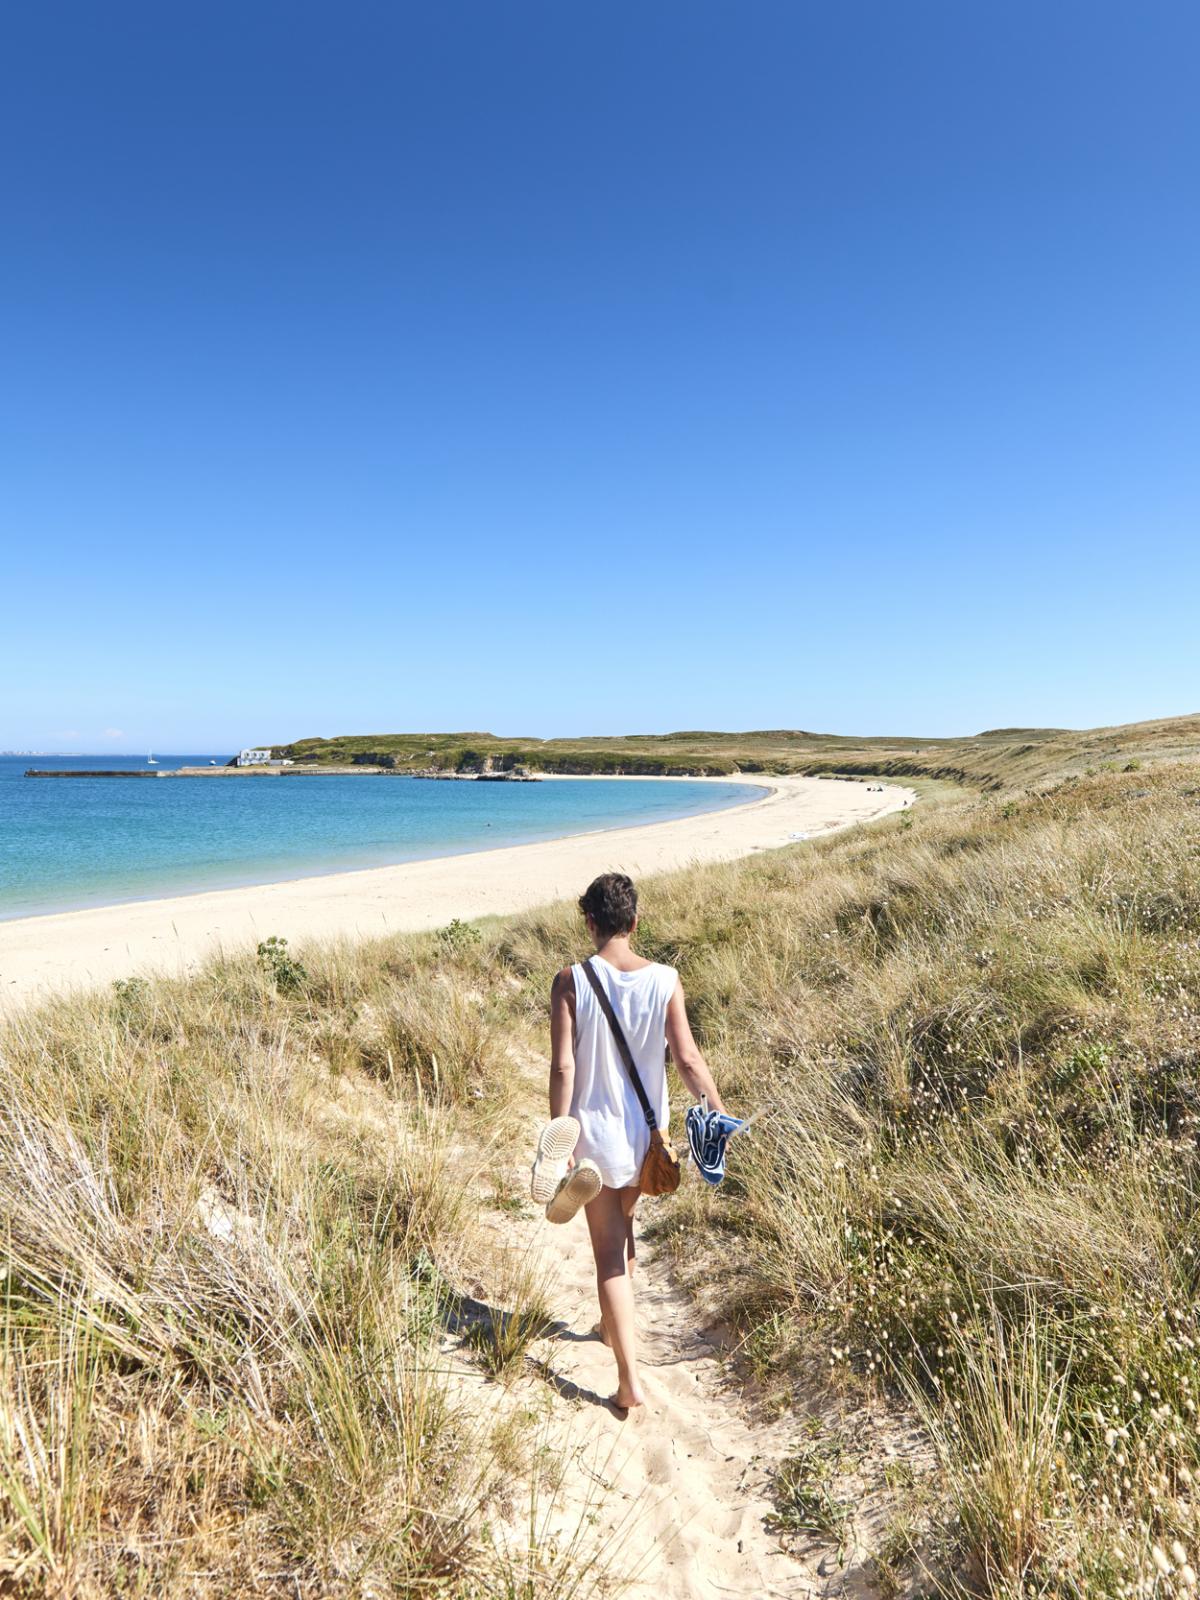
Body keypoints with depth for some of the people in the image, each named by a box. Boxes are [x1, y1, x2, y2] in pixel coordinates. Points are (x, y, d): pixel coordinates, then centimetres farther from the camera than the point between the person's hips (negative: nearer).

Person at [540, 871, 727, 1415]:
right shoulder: (664, 980, -11)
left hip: (594, 1134, -3)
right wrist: (719, 1110, 4)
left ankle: (629, 1379, 9)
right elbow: (687, 1058, -9)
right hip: (646, 1133, 3)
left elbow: (563, 1068, -17)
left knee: (609, 1251, 9)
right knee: (623, 1230, 28)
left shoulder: (571, 981, -16)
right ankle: (614, 1327, 49)